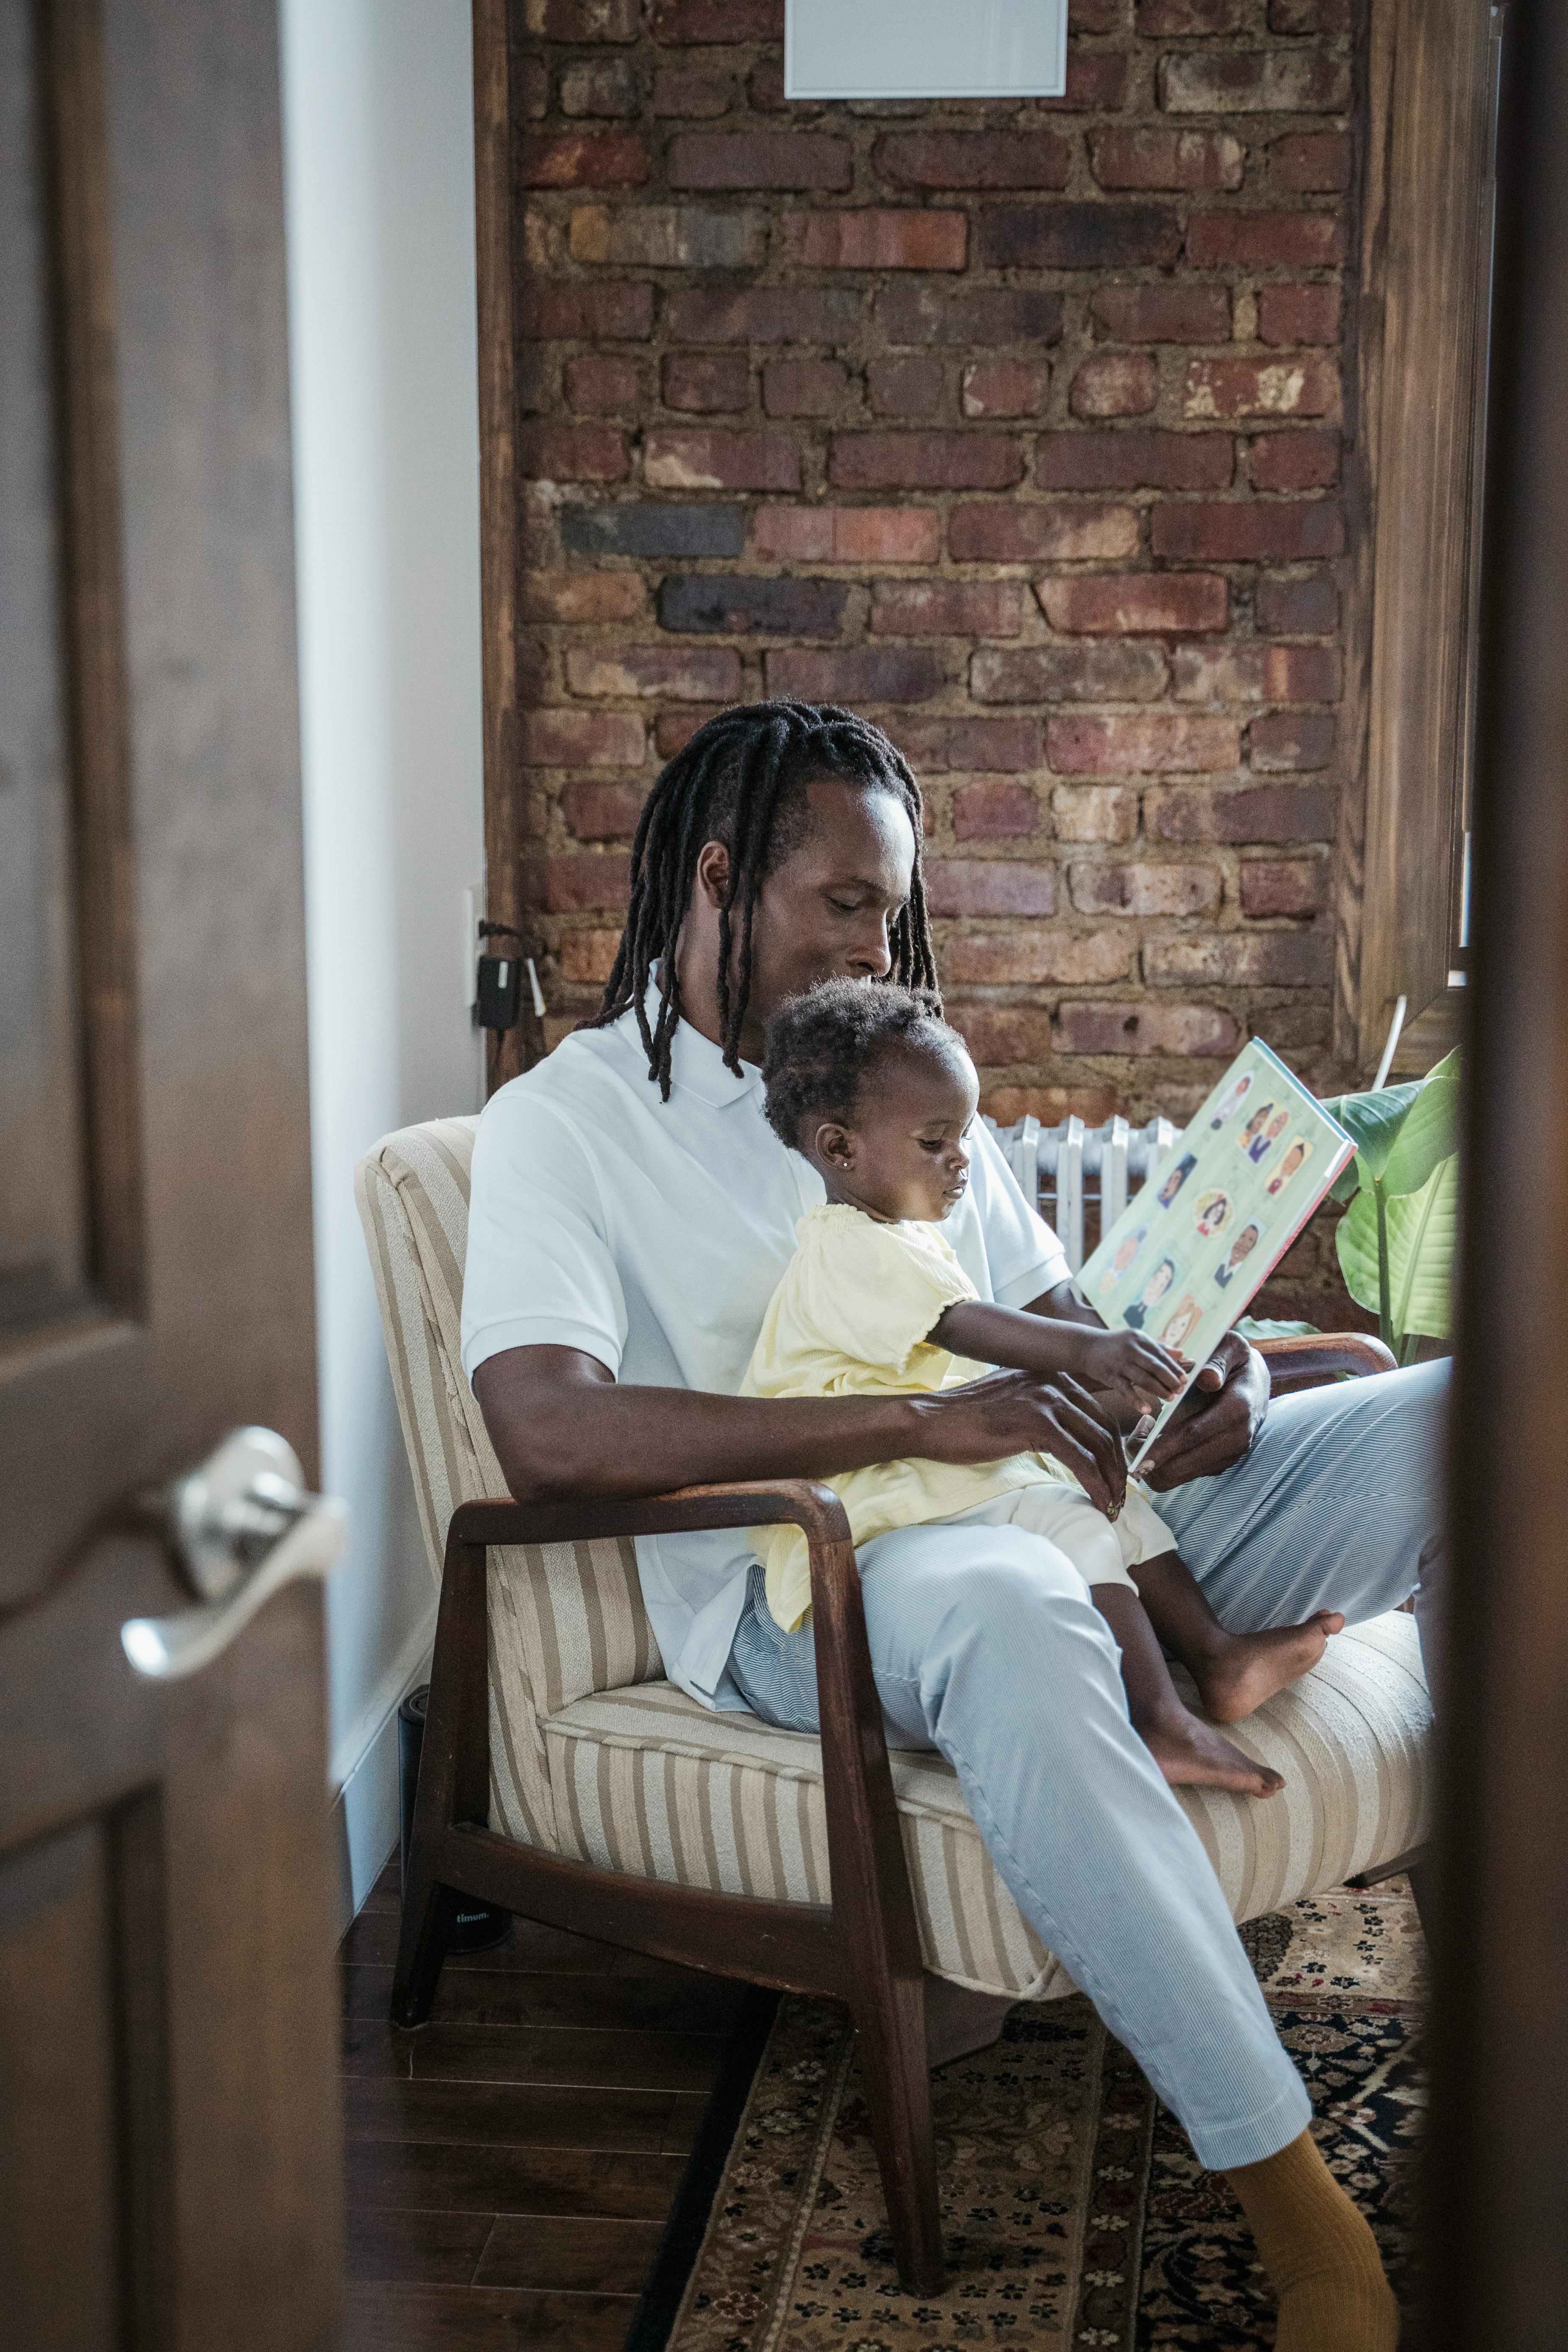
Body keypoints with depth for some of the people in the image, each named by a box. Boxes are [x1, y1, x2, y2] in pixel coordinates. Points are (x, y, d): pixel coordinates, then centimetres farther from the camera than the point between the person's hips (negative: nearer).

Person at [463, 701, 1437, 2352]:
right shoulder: (567, 1119, 0)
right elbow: (548, 1431, -17)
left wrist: (1206, 1379, -2)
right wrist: (924, 1422, -24)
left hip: (1070, 1496, 7)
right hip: (800, 1576, -7)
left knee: (1467, 1412, -10)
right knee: (1003, 1613, -42)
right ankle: (1291, 2200, -34)